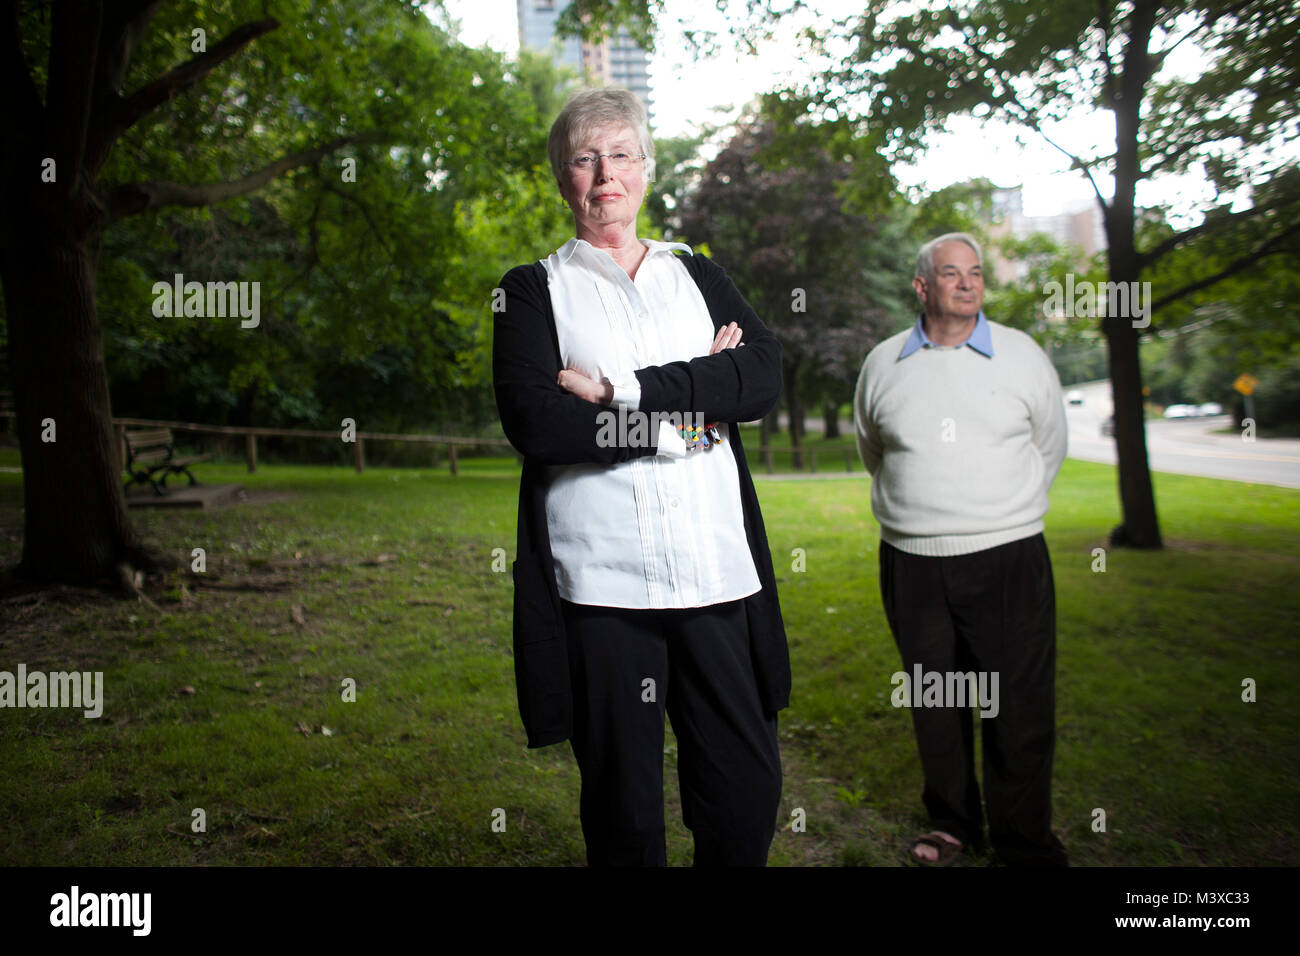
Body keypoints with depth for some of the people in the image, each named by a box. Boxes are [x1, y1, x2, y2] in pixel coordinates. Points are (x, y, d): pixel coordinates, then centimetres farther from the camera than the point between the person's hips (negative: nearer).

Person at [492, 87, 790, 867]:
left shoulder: (698, 275, 16)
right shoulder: (534, 290, 9)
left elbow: (764, 378, -2)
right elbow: (534, 420, -9)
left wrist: (623, 390, -11)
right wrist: (686, 406, -7)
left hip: (718, 570, 3)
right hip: (599, 578, -2)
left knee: (748, 783, 6)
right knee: (623, 800, 7)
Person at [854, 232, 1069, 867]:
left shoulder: (1023, 356, 4)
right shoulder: (882, 364, 7)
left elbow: (1048, 449, 16)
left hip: (1007, 558, -1)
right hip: (910, 563, 2)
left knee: (1020, 711, -1)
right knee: (933, 703, 11)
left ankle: (1027, 847, 15)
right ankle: (952, 824, 30)